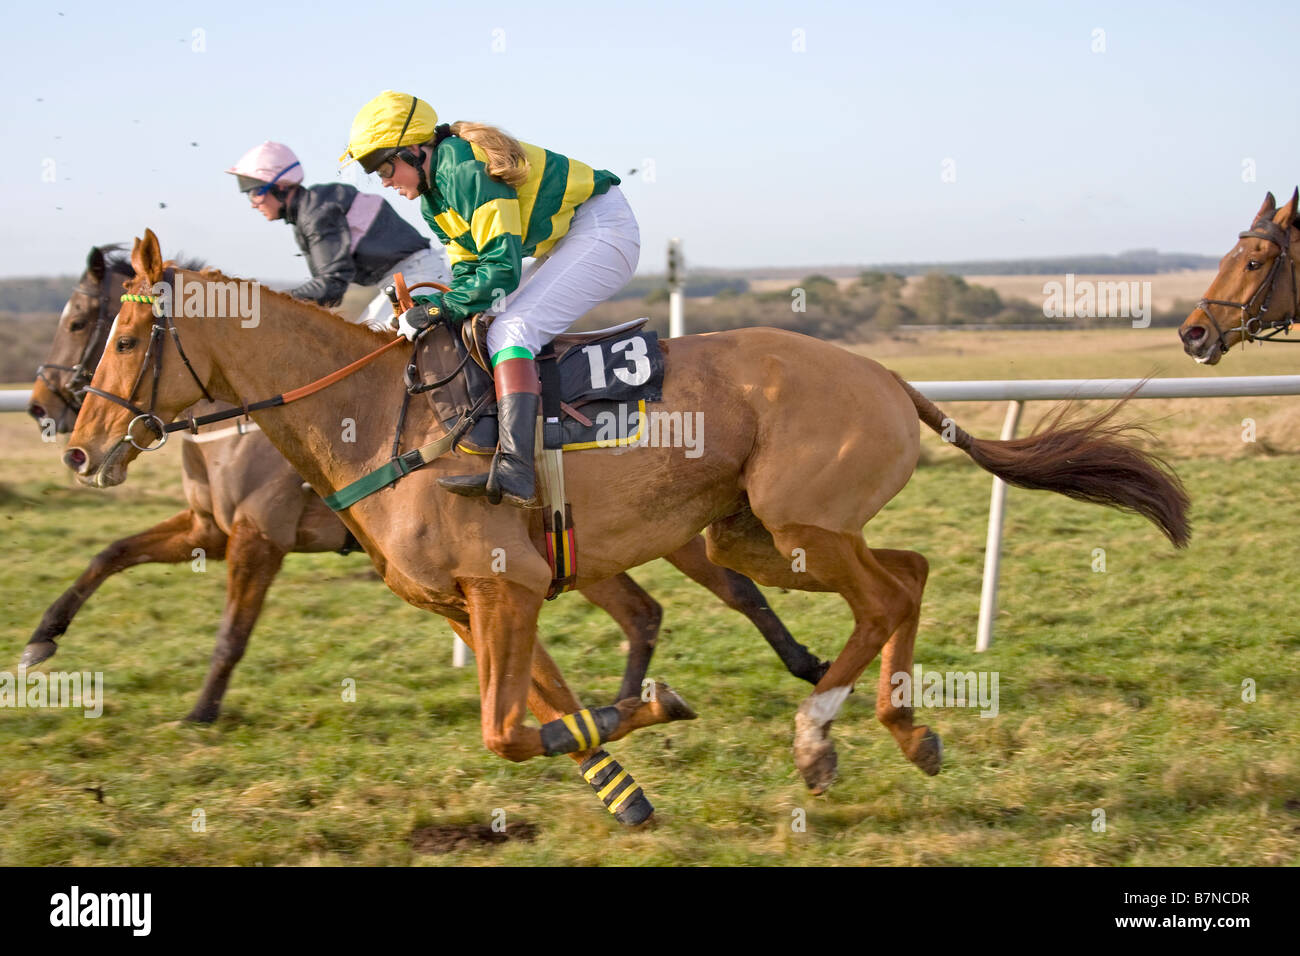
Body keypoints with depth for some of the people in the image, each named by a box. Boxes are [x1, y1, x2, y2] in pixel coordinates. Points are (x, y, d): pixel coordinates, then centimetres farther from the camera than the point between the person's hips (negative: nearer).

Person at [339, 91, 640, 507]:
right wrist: (429, 308, -6)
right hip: (565, 241, 11)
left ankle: (513, 471, -38)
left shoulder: (467, 171, -24)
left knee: (510, 330, -23)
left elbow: (501, 268, -27)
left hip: (603, 229, -11)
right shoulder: (433, 196, 9)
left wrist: (441, 308, -21)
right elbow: (468, 266, 11)